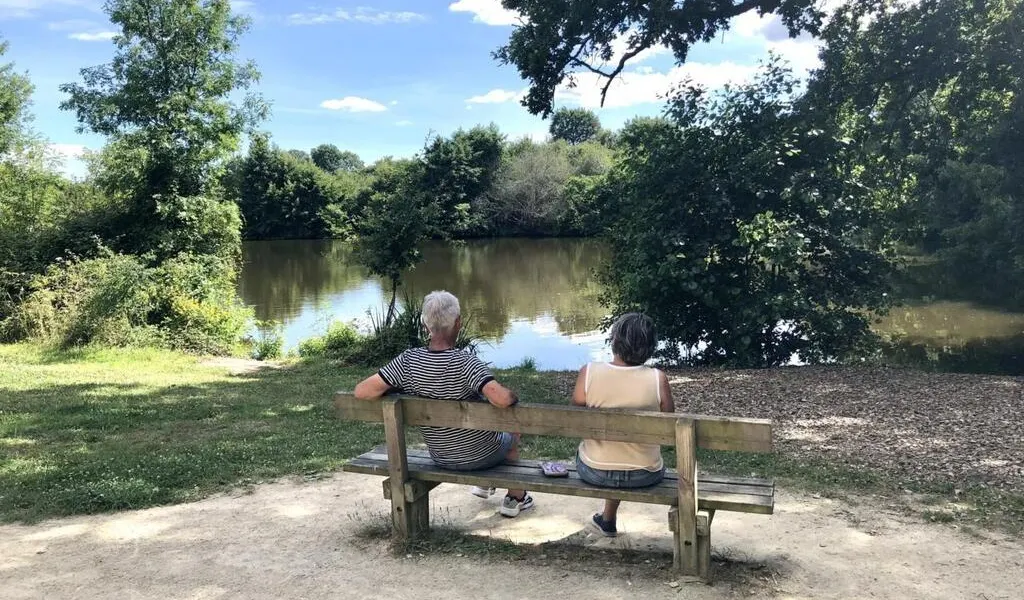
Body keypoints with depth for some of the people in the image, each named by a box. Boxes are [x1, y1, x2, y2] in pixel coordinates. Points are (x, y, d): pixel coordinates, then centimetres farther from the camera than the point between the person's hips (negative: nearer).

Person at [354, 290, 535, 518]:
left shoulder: (408, 361, -20)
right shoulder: (465, 363, -33)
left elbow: (362, 391, -21)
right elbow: (501, 399, -44)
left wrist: (397, 389, -5)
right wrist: (513, 397, -21)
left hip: (440, 458, 4)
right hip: (481, 455, -4)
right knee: (512, 433, 31)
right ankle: (515, 498, 43)